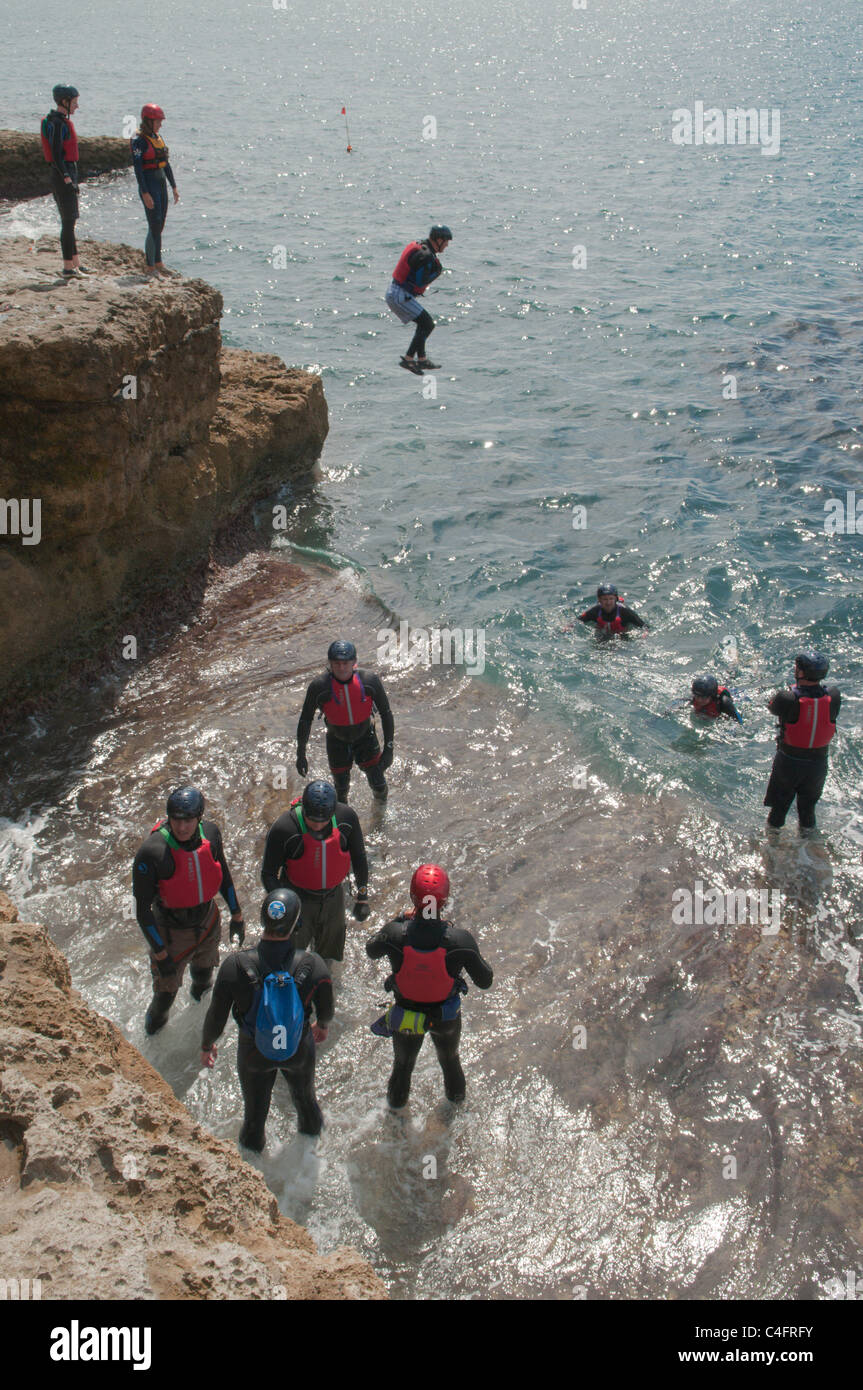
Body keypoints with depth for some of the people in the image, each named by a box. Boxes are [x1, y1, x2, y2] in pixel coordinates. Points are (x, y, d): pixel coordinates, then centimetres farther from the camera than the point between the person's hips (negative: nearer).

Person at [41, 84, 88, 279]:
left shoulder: (63, 121, 16)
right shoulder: (57, 123, -15)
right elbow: (56, 153, -20)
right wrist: (67, 178, -23)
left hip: (68, 173, 10)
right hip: (62, 175, -10)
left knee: (70, 221, 14)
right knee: (68, 222, -9)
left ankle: (76, 264, 21)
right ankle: (68, 267, -7)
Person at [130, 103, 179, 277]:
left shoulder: (157, 137, 12)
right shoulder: (138, 141, -12)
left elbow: (166, 164, 18)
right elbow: (137, 168, -16)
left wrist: (174, 186, 15)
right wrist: (145, 193, -22)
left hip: (161, 183, 8)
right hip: (148, 185, -8)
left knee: (160, 226, 12)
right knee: (154, 226, -9)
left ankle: (158, 263, 21)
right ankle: (150, 267, -3)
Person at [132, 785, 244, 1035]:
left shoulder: (210, 832, -17)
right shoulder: (151, 852, -32)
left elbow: (222, 871, 4)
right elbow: (143, 909, -23)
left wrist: (236, 914, 10)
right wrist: (160, 954, -19)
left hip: (208, 921, 4)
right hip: (172, 931, -4)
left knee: (204, 969, 29)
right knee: (166, 992, 11)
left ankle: (200, 995, 65)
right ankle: (154, 1024, 45)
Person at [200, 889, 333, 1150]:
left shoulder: (235, 966, -34)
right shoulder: (313, 965, -31)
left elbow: (216, 1017, -18)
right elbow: (326, 1010, -11)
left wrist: (206, 1045, 3)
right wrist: (322, 1026, 14)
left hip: (253, 1053, 0)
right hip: (299, 1050, 1)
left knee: (255, 1109, 29)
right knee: (304, 1095, 34)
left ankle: (252, 1153, 57)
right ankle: (311, 1129, 64)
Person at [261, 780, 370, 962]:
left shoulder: (347, 817, -22)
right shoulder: (283, 829, -31)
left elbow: (358, 856, -3)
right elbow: (268, 874, -18)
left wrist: (362, 895, 3)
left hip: (334, 894, 3)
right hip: (299, 897, -3)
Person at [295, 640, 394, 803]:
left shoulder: (370, 680, -25)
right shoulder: (319, 686, -28)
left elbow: (386, 713, -12)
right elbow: (305, 719, -13)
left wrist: (389, 749, -11)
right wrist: (301, 754, -9)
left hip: (365, 737, 1)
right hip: (337, 742, -1)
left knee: (378, 785, 7)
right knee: (341, 788, 12)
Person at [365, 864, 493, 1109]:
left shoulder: (394, 934, -34)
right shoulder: (460, 940, -35)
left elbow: (371, 951, -9)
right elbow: (485, 981, -18)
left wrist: (399, 921, 0)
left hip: (405, 1015, 0)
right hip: (448, 1018, 0)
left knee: (403, 1062, 32)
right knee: (449, 1057, 34)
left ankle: (397, 1101, 61)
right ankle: (456, 1094, 63)